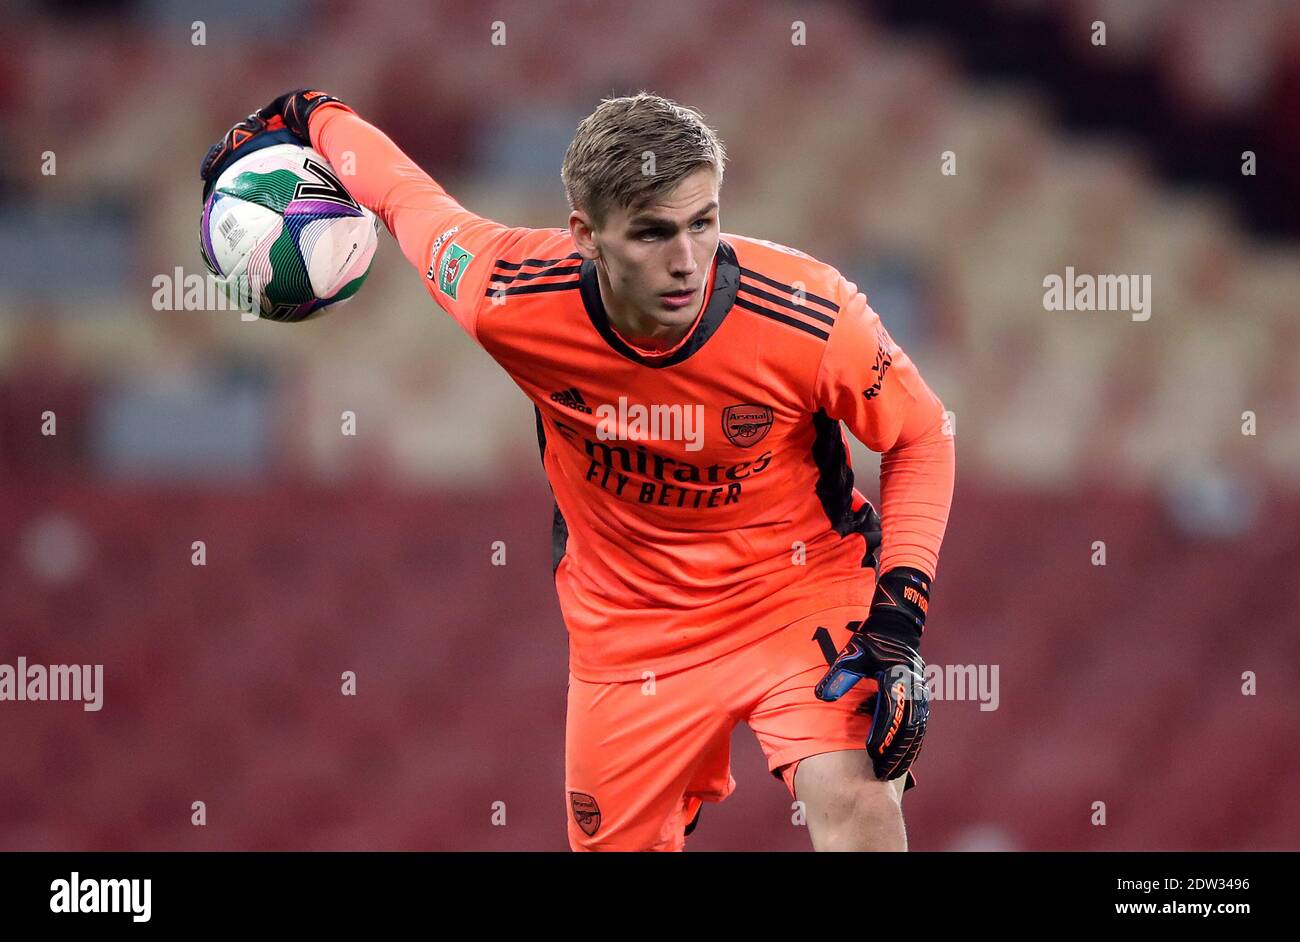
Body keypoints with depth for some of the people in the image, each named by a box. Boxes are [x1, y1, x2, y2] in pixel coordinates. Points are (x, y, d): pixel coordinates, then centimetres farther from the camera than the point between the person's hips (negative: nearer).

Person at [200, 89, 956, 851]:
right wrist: (312, 116, 15)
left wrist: (900, 612, -18)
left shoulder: (810, 317, -27)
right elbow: (407, 194, -3)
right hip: (629, 623, 2)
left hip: (799, 589, -2)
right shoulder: (508, 296, -24)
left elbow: (921, 435, -8)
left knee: (853, 799, -27)